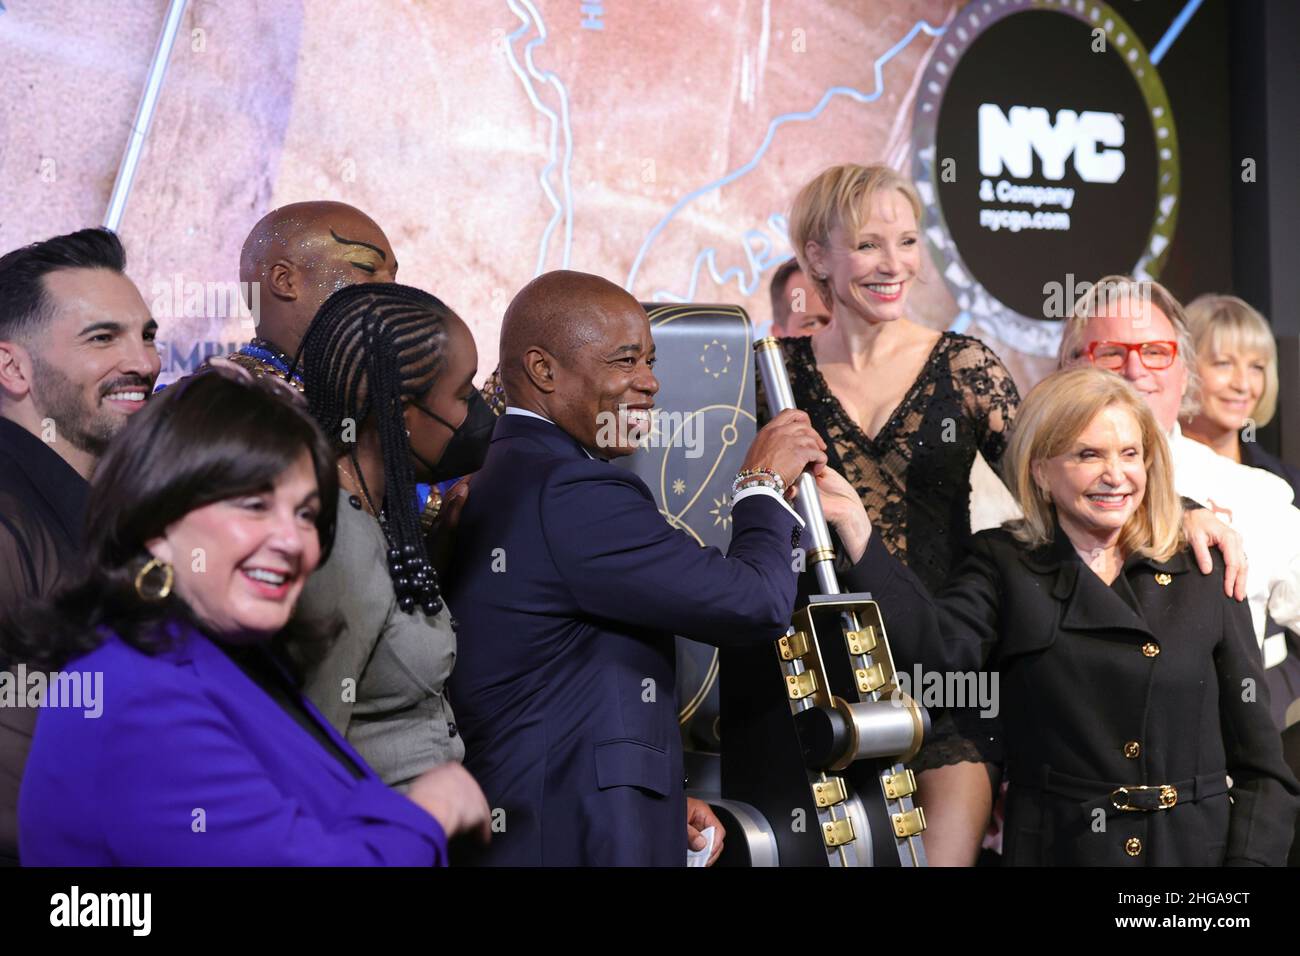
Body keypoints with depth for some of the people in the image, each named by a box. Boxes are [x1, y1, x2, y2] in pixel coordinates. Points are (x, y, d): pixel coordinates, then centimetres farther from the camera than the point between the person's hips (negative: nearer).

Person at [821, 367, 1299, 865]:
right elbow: (941, 647, -23)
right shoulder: (1003, 567, 1)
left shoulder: (1203, 580, 3)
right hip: (1057, 848, -1)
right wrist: (856, 529, -33)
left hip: (1200, 846, 2)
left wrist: (1250, 860, -9)